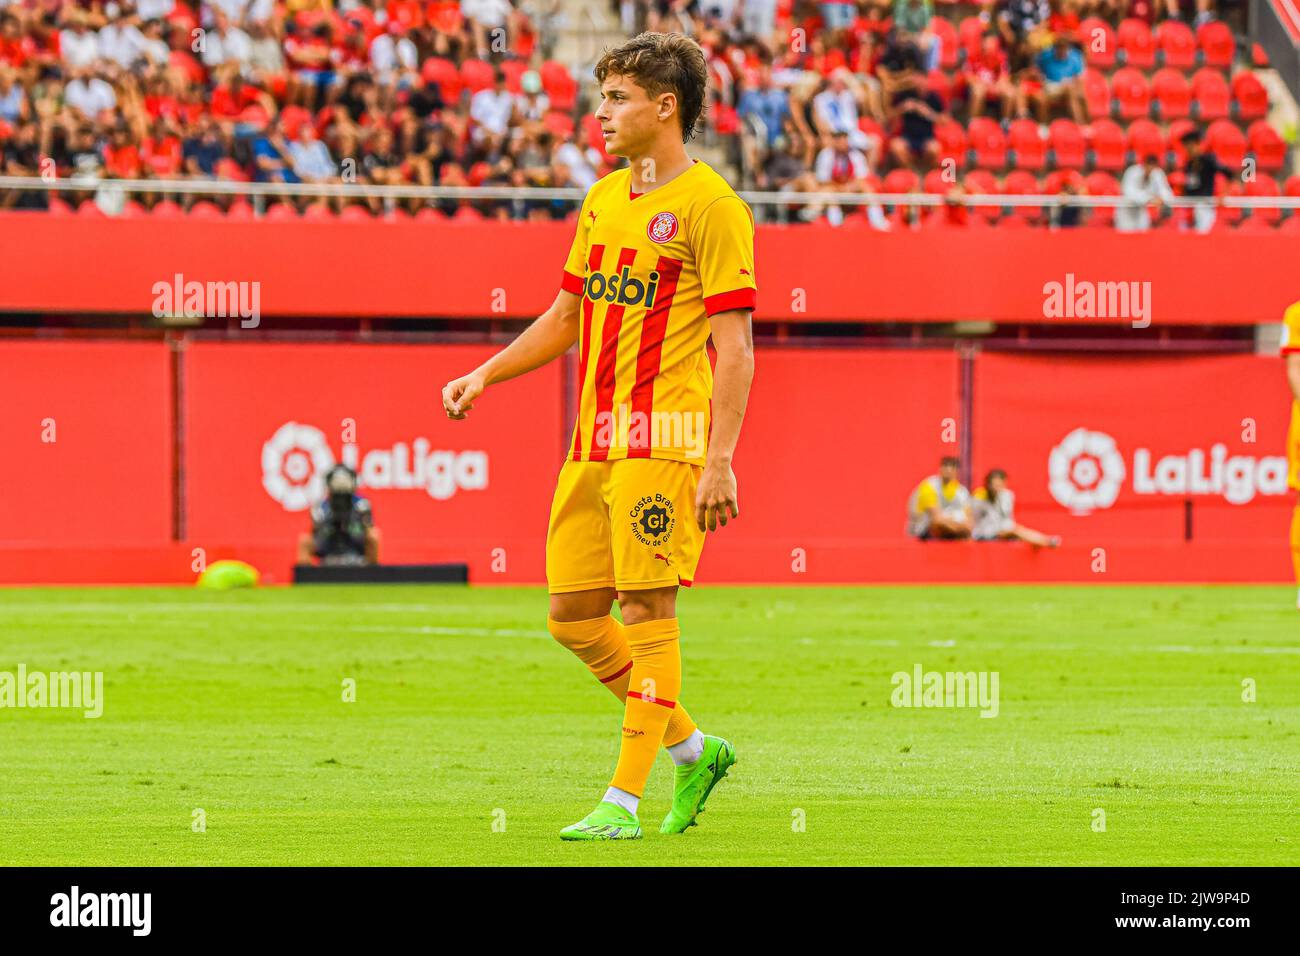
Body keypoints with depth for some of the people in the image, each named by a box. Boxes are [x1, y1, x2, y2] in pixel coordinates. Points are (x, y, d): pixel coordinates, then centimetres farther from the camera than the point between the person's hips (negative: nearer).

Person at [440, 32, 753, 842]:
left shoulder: (709, 206, -8)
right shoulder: (603, 199, 15)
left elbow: (736, 345, -12)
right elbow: (565, 318, 25)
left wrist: (720, 461, -19)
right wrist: (485, 375, 12)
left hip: (664, 439, -8)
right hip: (594, 440, 8)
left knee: (647, 610, -7)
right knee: (573, 614, 7)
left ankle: (624, 803, -4)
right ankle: (693, 749, 21)